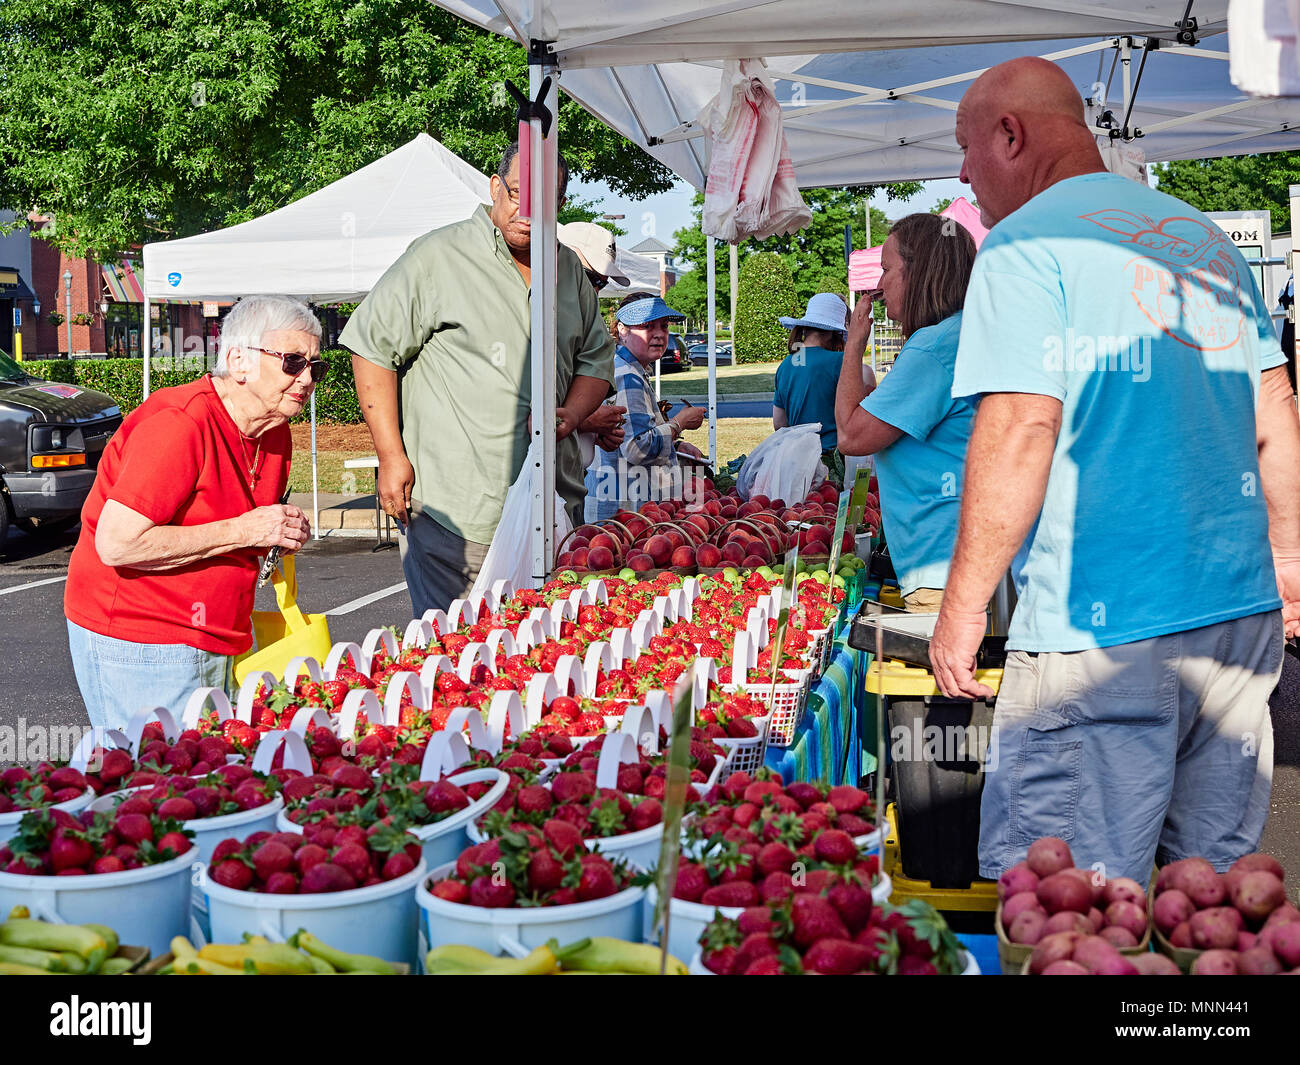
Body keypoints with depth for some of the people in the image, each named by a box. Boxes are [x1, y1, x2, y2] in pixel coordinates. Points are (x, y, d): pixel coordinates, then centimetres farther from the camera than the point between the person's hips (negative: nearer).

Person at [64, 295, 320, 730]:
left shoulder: (275, 434, 7)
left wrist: (284, 532, -1)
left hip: (214, 641, 8)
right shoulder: (179, 424, -21)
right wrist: (243, 531, -22)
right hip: (137, 644, -8)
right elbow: (116, 543, -27)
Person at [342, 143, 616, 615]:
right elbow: (373, 345, -2)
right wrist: (392, 456, -7)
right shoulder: (439, 256, -3)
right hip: (450, 507, -5)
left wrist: (569, 415, 3)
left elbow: (596, 358, 24)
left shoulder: (569, 269, 14)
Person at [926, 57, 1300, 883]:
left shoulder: (1027, 243, -7)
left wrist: (962, 606, -10)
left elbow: (1020, 429, -16)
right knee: (1220, 884, 16)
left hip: (1102, 626, -8)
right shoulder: (1205, 236, 17)